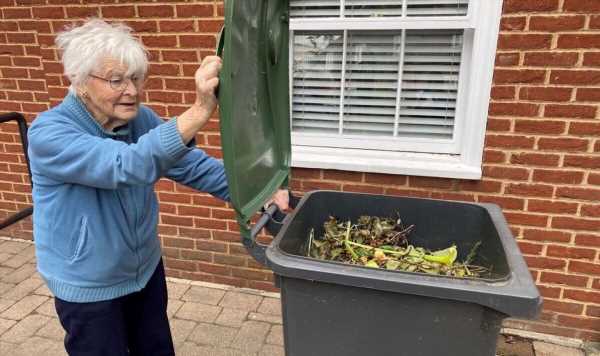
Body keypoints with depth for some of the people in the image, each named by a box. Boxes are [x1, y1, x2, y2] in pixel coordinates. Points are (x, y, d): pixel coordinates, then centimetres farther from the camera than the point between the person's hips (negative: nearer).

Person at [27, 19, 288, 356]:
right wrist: (201, 110, -55)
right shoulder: (49, 133, -27)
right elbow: (128, 165, -43)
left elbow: (194, 164, -8)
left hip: (146, 270, 5)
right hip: (89, 288, -5)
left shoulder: (140, 118, -9)